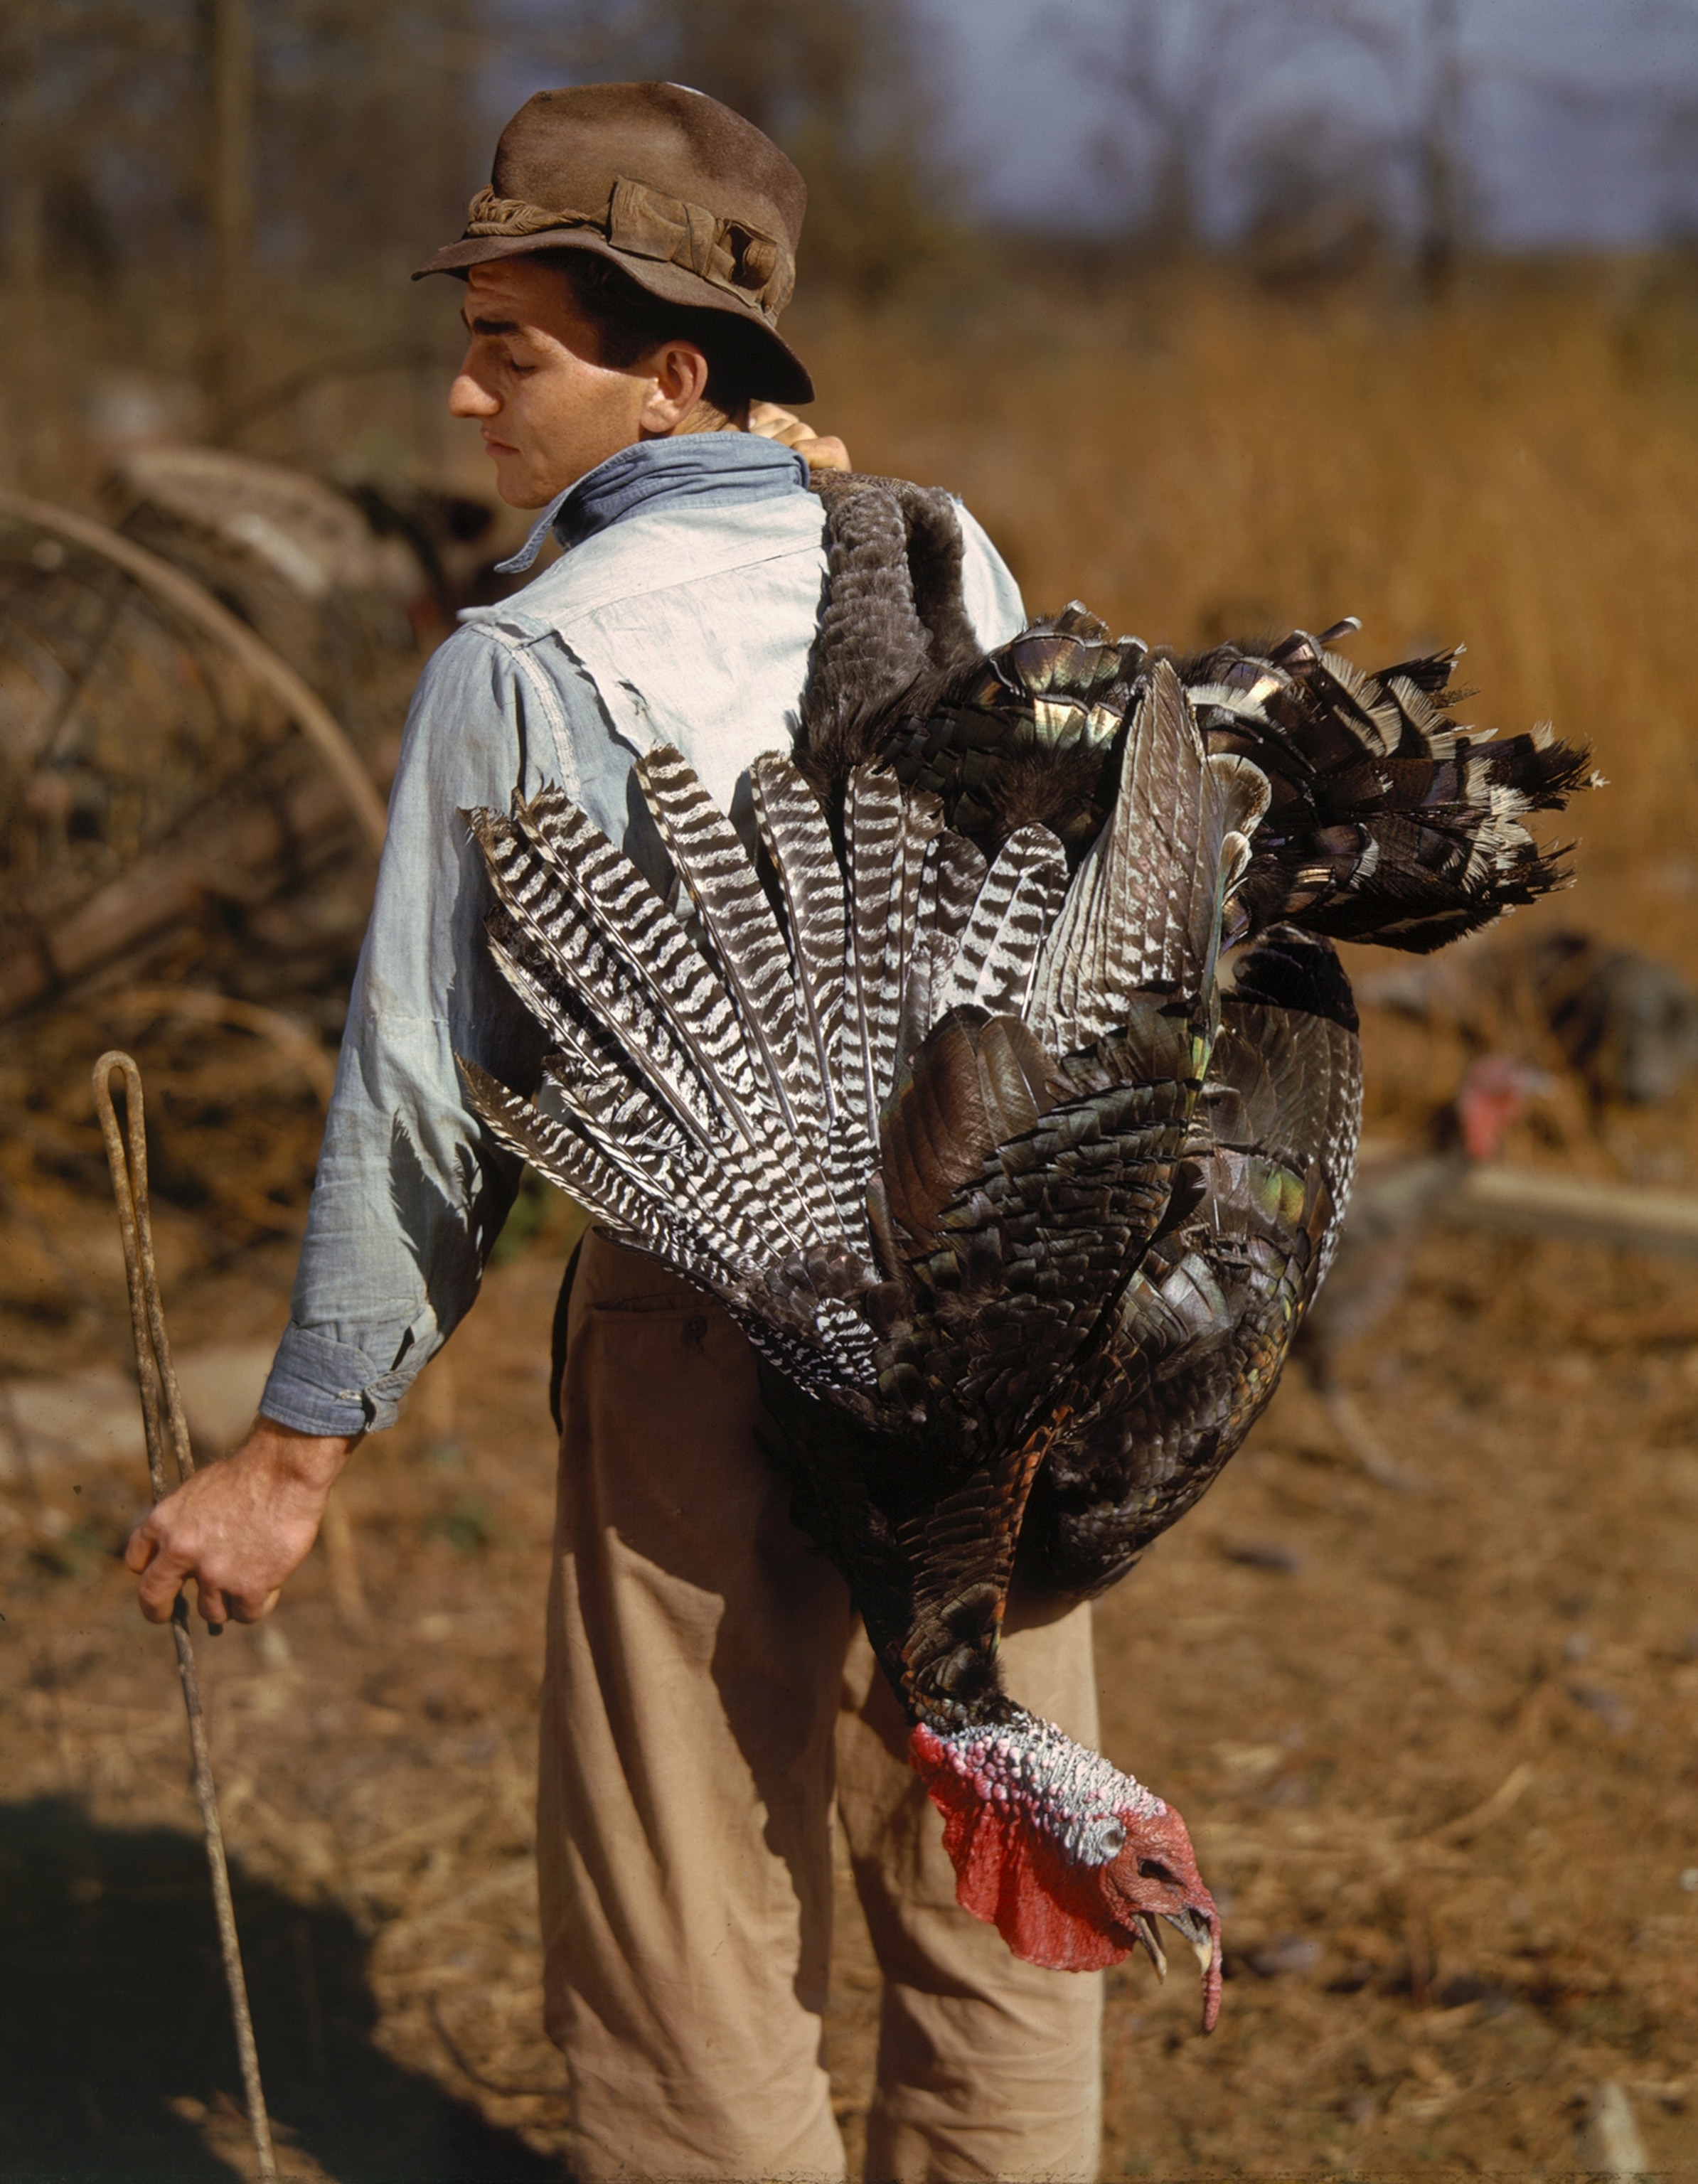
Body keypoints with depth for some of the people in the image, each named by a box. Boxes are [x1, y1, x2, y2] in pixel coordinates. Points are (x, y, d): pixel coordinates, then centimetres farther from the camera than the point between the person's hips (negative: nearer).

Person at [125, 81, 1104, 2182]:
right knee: (989, 1909, 18)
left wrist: (291, 1454, -6)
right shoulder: (952, 561, 0)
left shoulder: (529, 666, -14)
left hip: (723, 1340, -5)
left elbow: (434, 1098, -13)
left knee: (694, 1948, 8)